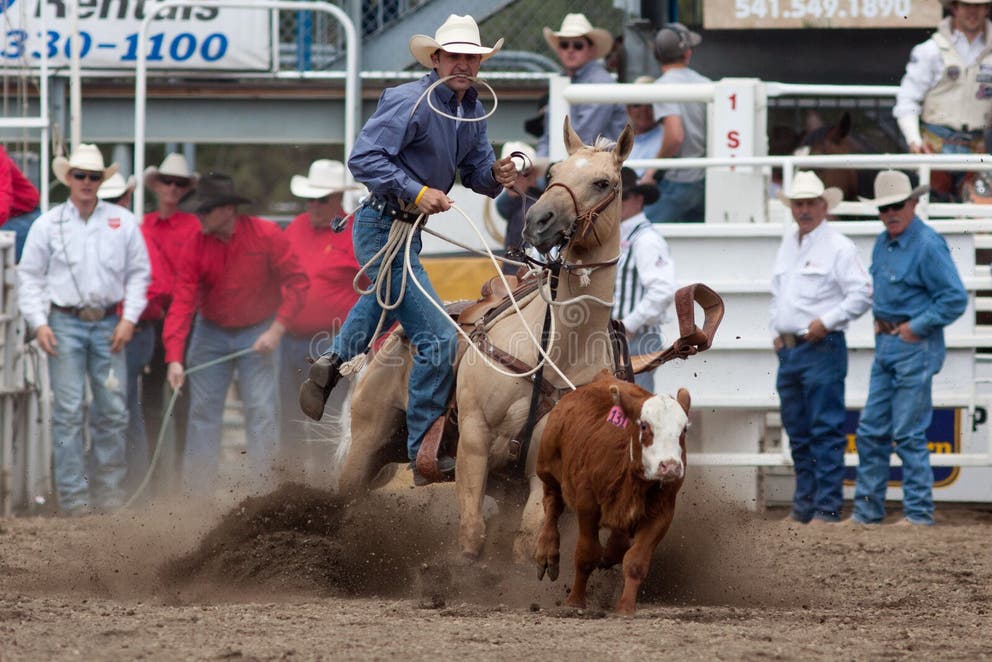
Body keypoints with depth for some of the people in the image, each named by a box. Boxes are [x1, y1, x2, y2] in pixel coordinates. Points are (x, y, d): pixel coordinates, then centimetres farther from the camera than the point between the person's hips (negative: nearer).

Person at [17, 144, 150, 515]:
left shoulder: (123, 223, 8)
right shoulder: (48, 224, 4)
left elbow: (138, 273, 10)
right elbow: (30, 276, 5)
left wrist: (129, 318, -1)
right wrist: (39, 323, -5)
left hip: (109, 325, 2)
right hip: (64, 324, -2)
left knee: (112, 410, 1)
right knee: (68, 411, -5)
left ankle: (107, 490, 11)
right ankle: (72, 495, -2)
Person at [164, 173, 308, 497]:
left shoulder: (266, 236, -16)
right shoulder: (196, 248, -12)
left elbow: (297, 282, -10)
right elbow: (182, 302, -17)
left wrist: (277, 329, -16)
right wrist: (174, 358, -26)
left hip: (256, 334, -2)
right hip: (211, 334, 2)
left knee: (261, 410, -6)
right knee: (202, 411, 3)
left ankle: (263, 488, -1)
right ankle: (197, 491, 9)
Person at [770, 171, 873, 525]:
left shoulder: (838, 247, -7)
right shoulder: (787, 245, 17)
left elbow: (862, 294, -12)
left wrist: (827, 322, -17)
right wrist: (776, 330, 14)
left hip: (821, 348, -8)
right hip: (788, 350, 8)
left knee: (826, 432, -8)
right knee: (797, 433, 12)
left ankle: (827, 508, -7)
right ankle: (803, 506, 18)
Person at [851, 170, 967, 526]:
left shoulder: (928, 245, -15)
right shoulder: (883, 243, 11)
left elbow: (955, 299, -17)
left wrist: (916, 327, -14)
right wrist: (879, 321, 12)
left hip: (915, 347, -9)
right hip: (885, 344, 9)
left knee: (908, 433, -6)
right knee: (871, 430, 9)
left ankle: (919, 511, 1)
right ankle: (867, 509, 16)